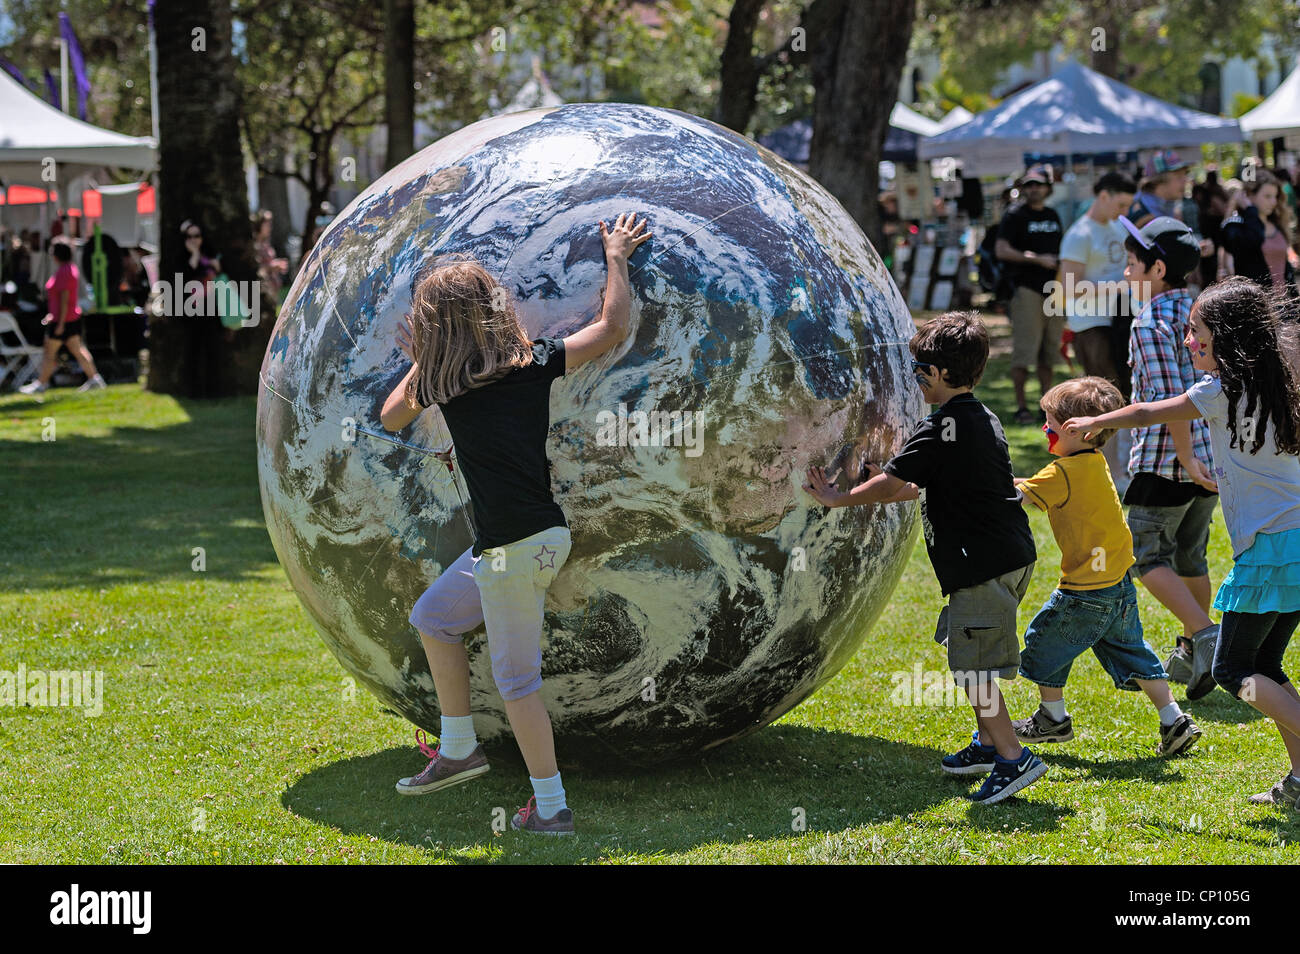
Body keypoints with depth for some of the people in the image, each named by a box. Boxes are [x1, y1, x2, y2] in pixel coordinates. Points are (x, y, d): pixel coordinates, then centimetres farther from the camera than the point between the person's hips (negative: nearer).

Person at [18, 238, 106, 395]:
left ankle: (41, 384, 9)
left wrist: (61, 323, -22)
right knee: (78, 350, 11)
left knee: (49, 353, 1)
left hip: (62, 320, -10)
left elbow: (64, 299, -23)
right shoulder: (71, 268, 11)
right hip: (73, 317, 10)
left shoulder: (63, 272, -19)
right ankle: (94, 379, 9)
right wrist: (53, 314, 23)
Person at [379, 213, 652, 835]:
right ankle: (459, 749, 27)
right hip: (545, 533, 7)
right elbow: (614, 326, 9)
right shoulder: (534, 362, 3)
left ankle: (551, 807, 10)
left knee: (515, 679, 4)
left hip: (513, 548, -7)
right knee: (433, 617, 22)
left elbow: (390, 418, 15)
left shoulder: (442, 381, -6)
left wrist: (421, 361, 25)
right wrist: (617, 257, 20)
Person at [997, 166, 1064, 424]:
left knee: (1050, 350, 9)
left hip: (1052, 288, 6)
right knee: (1024, 350, -9)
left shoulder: (1053, 216, 18)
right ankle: (1021, 407, -6)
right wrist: (1038, 259, -15)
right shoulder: (1015, 215, -2)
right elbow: (1002, 251, -11)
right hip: (1026, 288, -6)